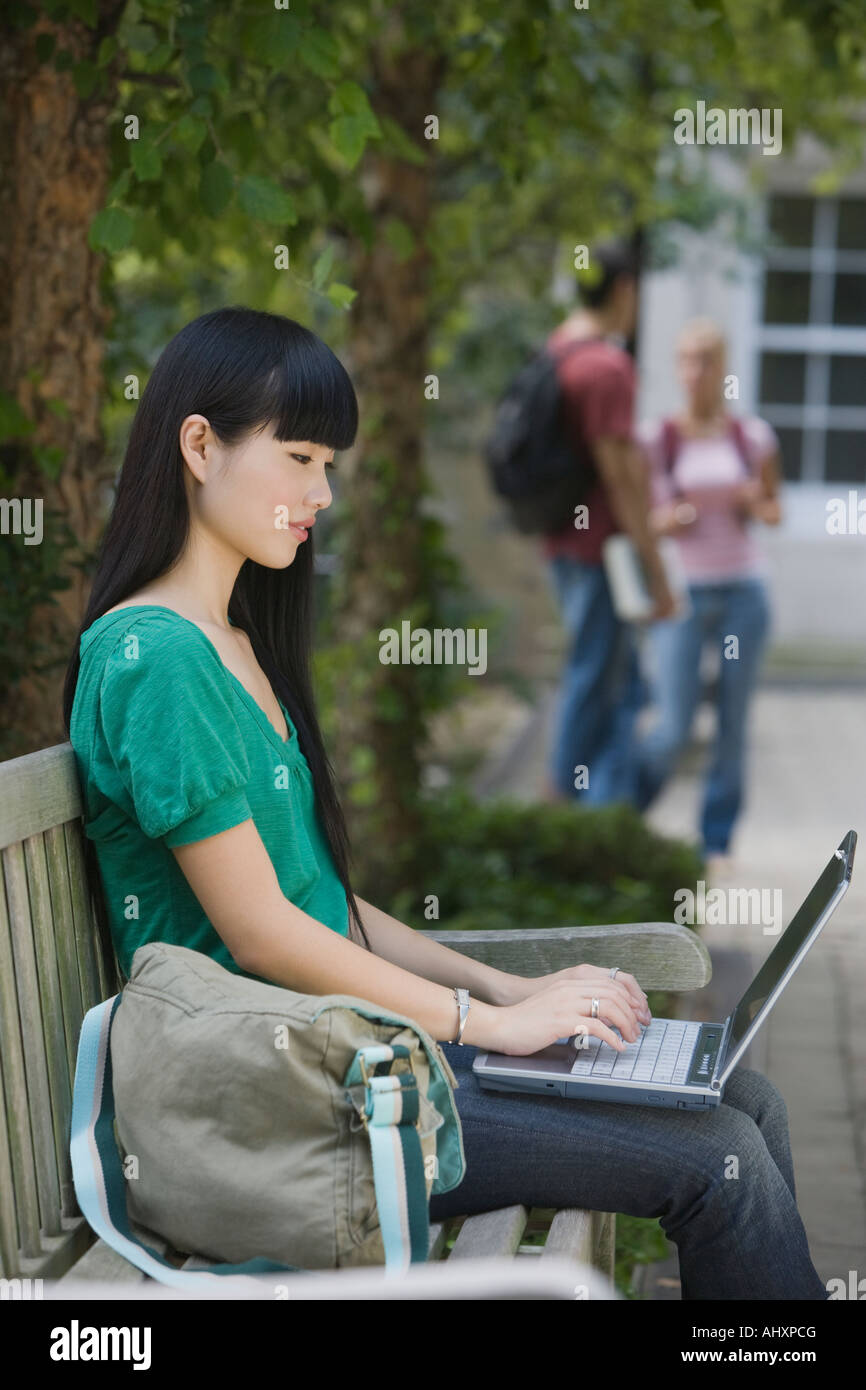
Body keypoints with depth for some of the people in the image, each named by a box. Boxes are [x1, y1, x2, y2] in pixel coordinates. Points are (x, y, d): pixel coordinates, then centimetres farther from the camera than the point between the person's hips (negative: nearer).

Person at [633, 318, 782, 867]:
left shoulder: (753, 437, 2)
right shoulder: (656, 439, -2)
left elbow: (774, 513, 13)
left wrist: (759, 503, -9)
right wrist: (662, 522, -17)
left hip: (743, 594, 2)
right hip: (682, 595, -2)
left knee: (733, 724, 3)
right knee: (673, 730, -7)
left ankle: (717, 839, 16)